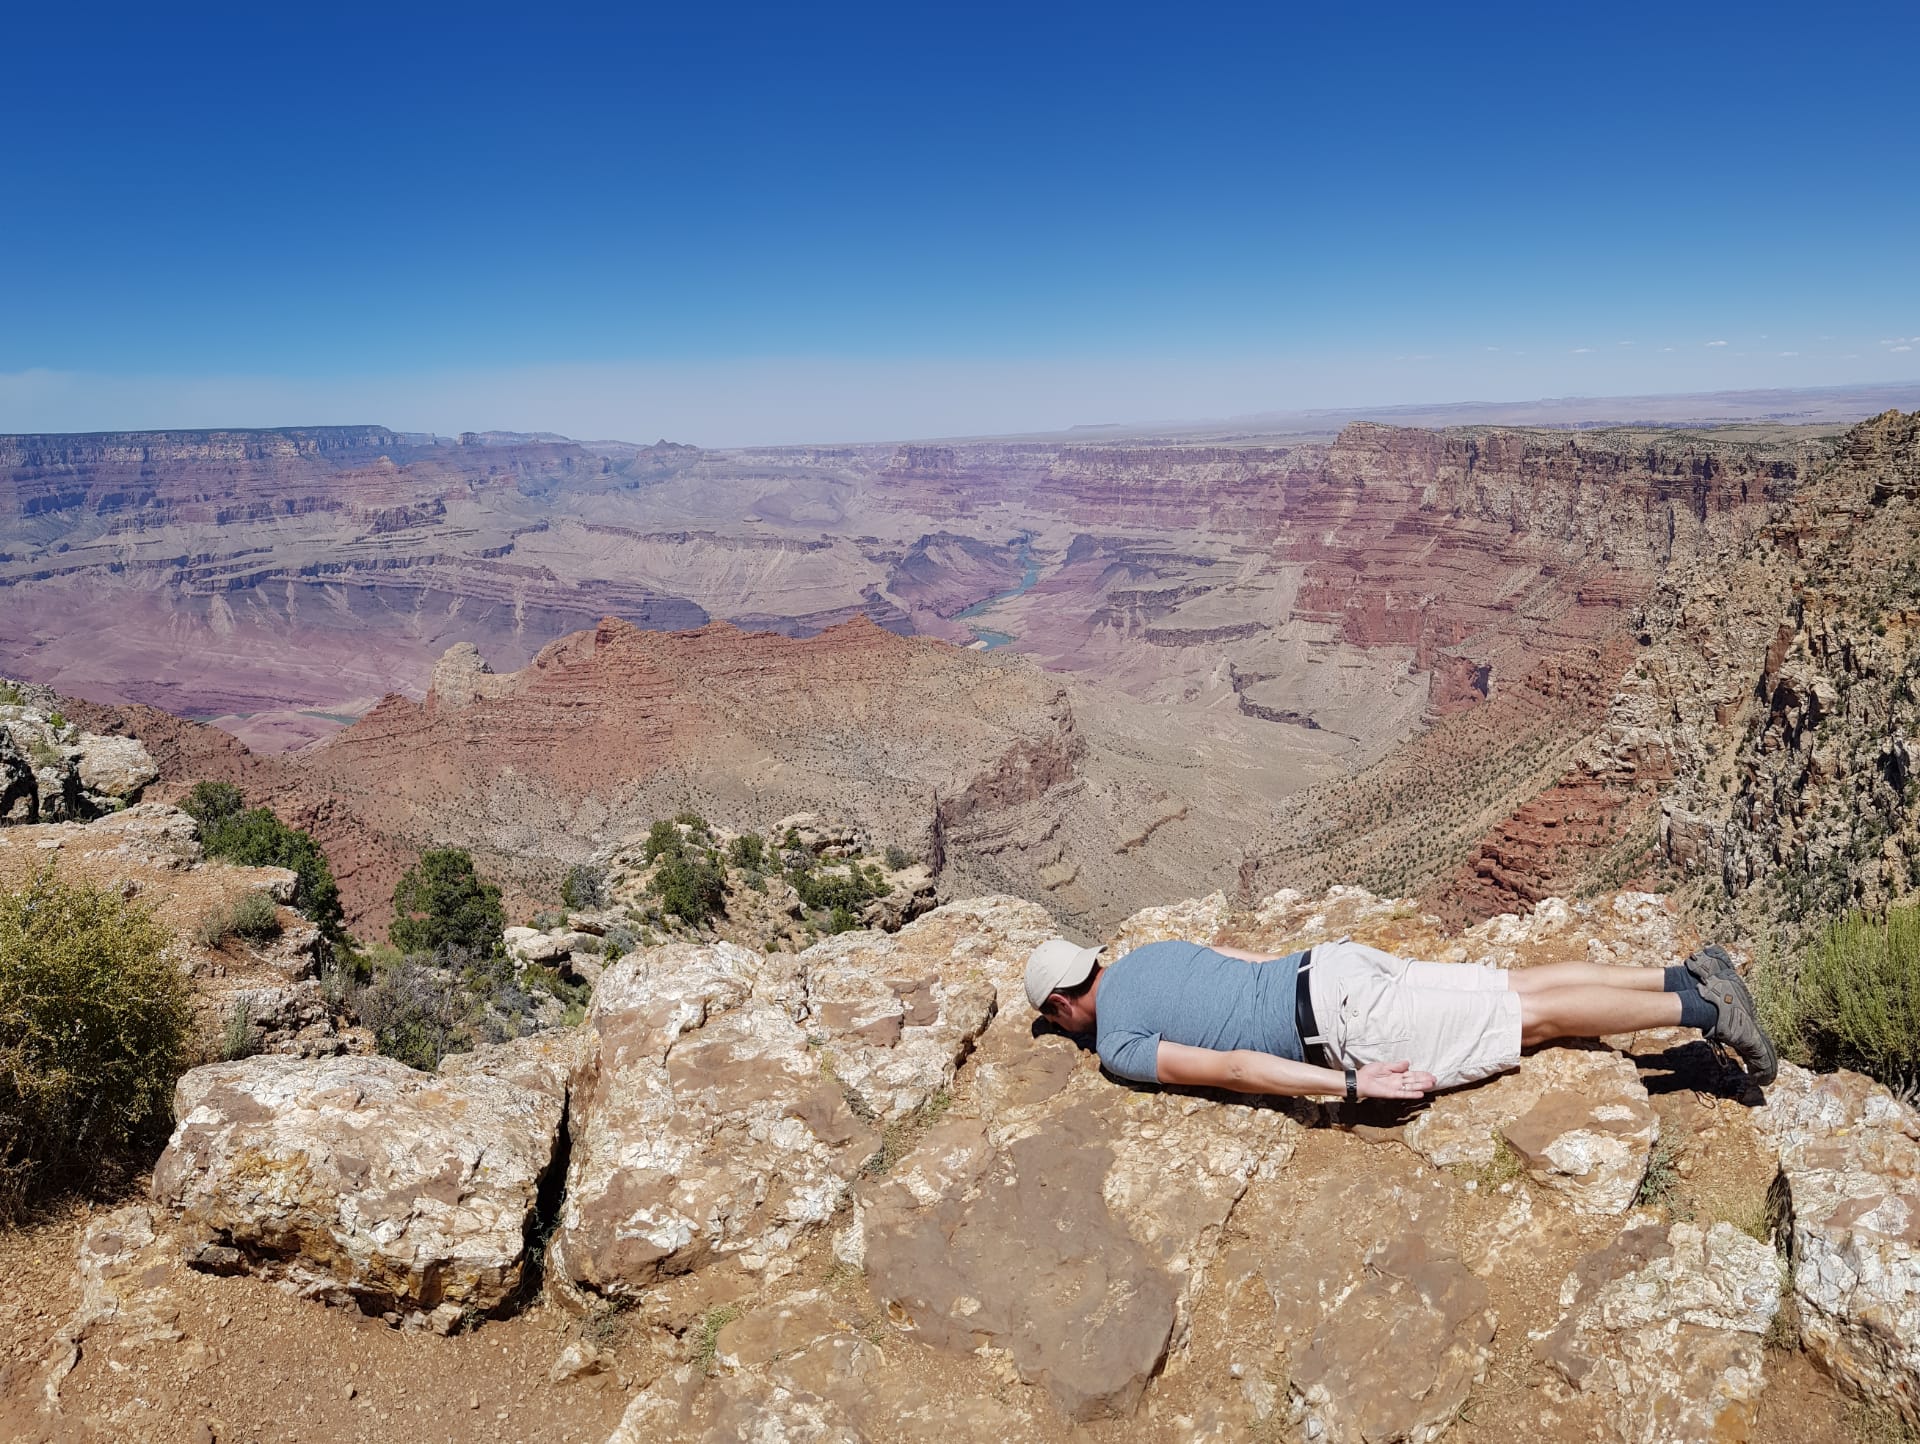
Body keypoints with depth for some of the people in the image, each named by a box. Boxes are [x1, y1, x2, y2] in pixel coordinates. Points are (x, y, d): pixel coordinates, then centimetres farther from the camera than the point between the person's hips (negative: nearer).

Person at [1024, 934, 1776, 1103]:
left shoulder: (1118, 1048, -6)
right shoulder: (1147, 953, 17)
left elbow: (1227, 1069, -18)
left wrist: (1356, 1085, -21)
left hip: (1343, 1026, -7)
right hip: (1334, 961, 7)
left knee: (1533, 1017, -3)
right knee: (1522, 985, 12)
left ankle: (1702, 1009, -2)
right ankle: (1685, 976, 13)